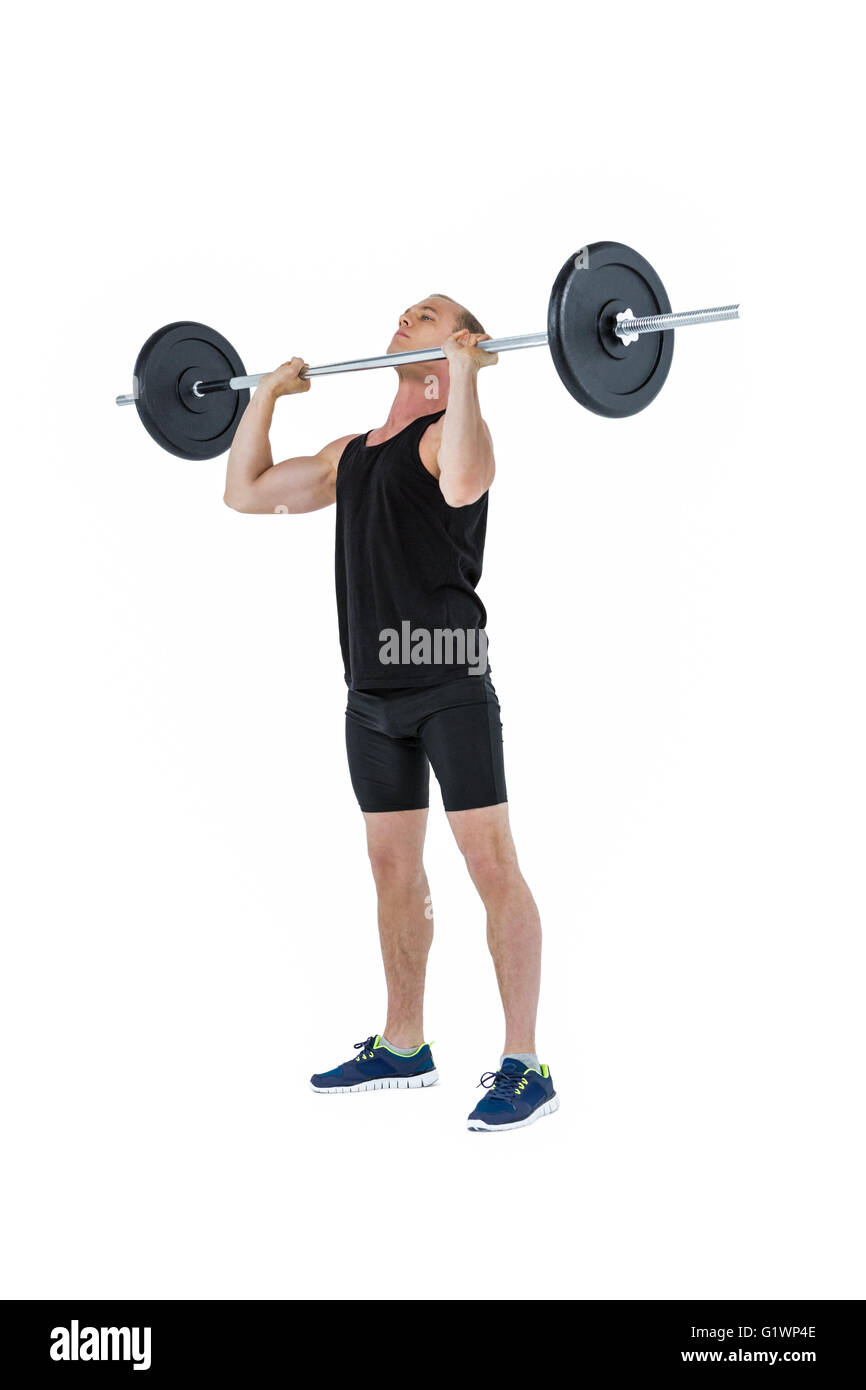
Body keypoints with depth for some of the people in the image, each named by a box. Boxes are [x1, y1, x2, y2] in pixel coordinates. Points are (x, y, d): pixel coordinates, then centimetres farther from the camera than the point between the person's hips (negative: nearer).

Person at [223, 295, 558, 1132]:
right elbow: (246, 492, 23)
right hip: (373, 687, 8)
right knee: (393, 868, 14)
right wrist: (266, 393, 24)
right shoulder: (354, 452, 18)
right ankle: (402, 1047, 25)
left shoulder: (450, 431, -6)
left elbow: (463, 484, -31)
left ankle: (525, 1068, -6)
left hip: (450, 682, -8)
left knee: (490, 863, -9)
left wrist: (463, 371, -23)